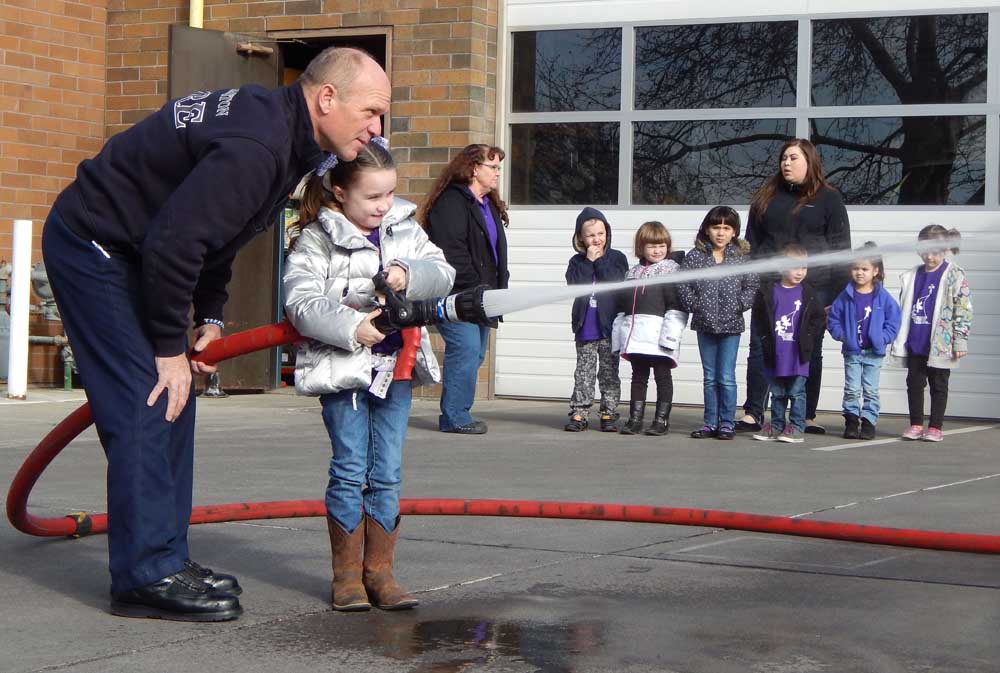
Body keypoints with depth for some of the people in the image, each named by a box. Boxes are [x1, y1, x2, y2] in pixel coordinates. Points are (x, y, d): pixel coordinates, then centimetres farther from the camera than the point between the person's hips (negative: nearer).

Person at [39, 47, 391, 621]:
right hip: (92, 245, -10)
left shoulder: (280, 129, 6)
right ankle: (147, 575, -7)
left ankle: (167, 556, 16)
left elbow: (214, 229, 17)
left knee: (174, 402, 10)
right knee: (146, 403, -12)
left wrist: (210, 318, 9)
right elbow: (174, 242, -30)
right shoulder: (256, 146, -28)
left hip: (128, 250, 11)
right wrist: (171, 347, -19)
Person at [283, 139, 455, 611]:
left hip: (396, 365, 4)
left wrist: (409, 275, -15)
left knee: (388, 473, 6)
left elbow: (442, 273, 4)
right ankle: (347, 574, 9)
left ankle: (379, 571, 14)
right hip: (342, 368, -4)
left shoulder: (405, 228, 9)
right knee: (350, 471, -1)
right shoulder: (316, 240, -7)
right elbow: (301, 303, -15)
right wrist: (350, 327, -25)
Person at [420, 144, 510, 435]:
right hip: (457, 296, -10)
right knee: (466, 350, -14)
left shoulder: (490, 206, 20)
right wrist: (477, 288, -18)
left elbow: (497, 252, 23)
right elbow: (451, 253, -19)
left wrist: (497, 289, 11)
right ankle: (455, 417, -8)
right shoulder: (451, 202, -11)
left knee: (475, 353, 9)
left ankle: (456, 415, 16)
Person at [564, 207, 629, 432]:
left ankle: (608, 414, 10)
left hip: (609, 326, -1)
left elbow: (615, 283, -15)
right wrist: (589, 261, -12)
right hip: (585, 327, 1)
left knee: (609, 373, 5)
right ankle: (579, 413, 9)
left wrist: (598, 261, -11)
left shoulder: (617, 258, 1)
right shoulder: (577, 262, 5)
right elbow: (575, 285, -11)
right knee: (584, 373, 6)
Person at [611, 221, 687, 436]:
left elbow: (677, 306, -10)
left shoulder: (672, 271, -3)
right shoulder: (633, 273, 16)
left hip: (658, 335, -6)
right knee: (638, 376, 12)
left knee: (662, 375, 2)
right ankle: (635, 418, 17)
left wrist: (670, 334, -18)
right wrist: (619, 334, 14)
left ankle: (662, 419, 8)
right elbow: (623, 305, 19)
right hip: (636, 334, 6)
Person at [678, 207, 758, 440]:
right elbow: (683, 283, -1)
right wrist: (694, 305, -10)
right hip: (704, 324, 2)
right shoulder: (695, 257, 1)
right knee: (709, 377, 10)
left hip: (731, 324, -2)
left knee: (726, 377, -2)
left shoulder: (742, 258, 0)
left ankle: (726, 422, 6)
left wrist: (739, 305, -12)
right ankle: (710, 422, 16)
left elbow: (751, 286, 0)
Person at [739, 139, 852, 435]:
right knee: (760, 350, -1)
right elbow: (751, 242, 16)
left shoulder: (828, 199, 4)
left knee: (810, 353, 5)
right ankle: (752, 414, 3)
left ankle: (807, 417, 13)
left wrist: (836, 294, -7)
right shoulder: (766, 197, 13)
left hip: (813, 288, -2)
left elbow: (840, 247, 1)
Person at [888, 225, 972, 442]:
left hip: (939, 345, -4)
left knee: (938, 385, 6)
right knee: (914, 383, 8)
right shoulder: (912, 276, 8)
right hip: (915, 344, 5)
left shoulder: (954, 276, -7)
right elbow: (903, 309, 14)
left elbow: (963, 310, -8)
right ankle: (916, 424, 19)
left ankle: (935, 427, 12)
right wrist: (899, 340, 13)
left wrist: (960, 341, -11)